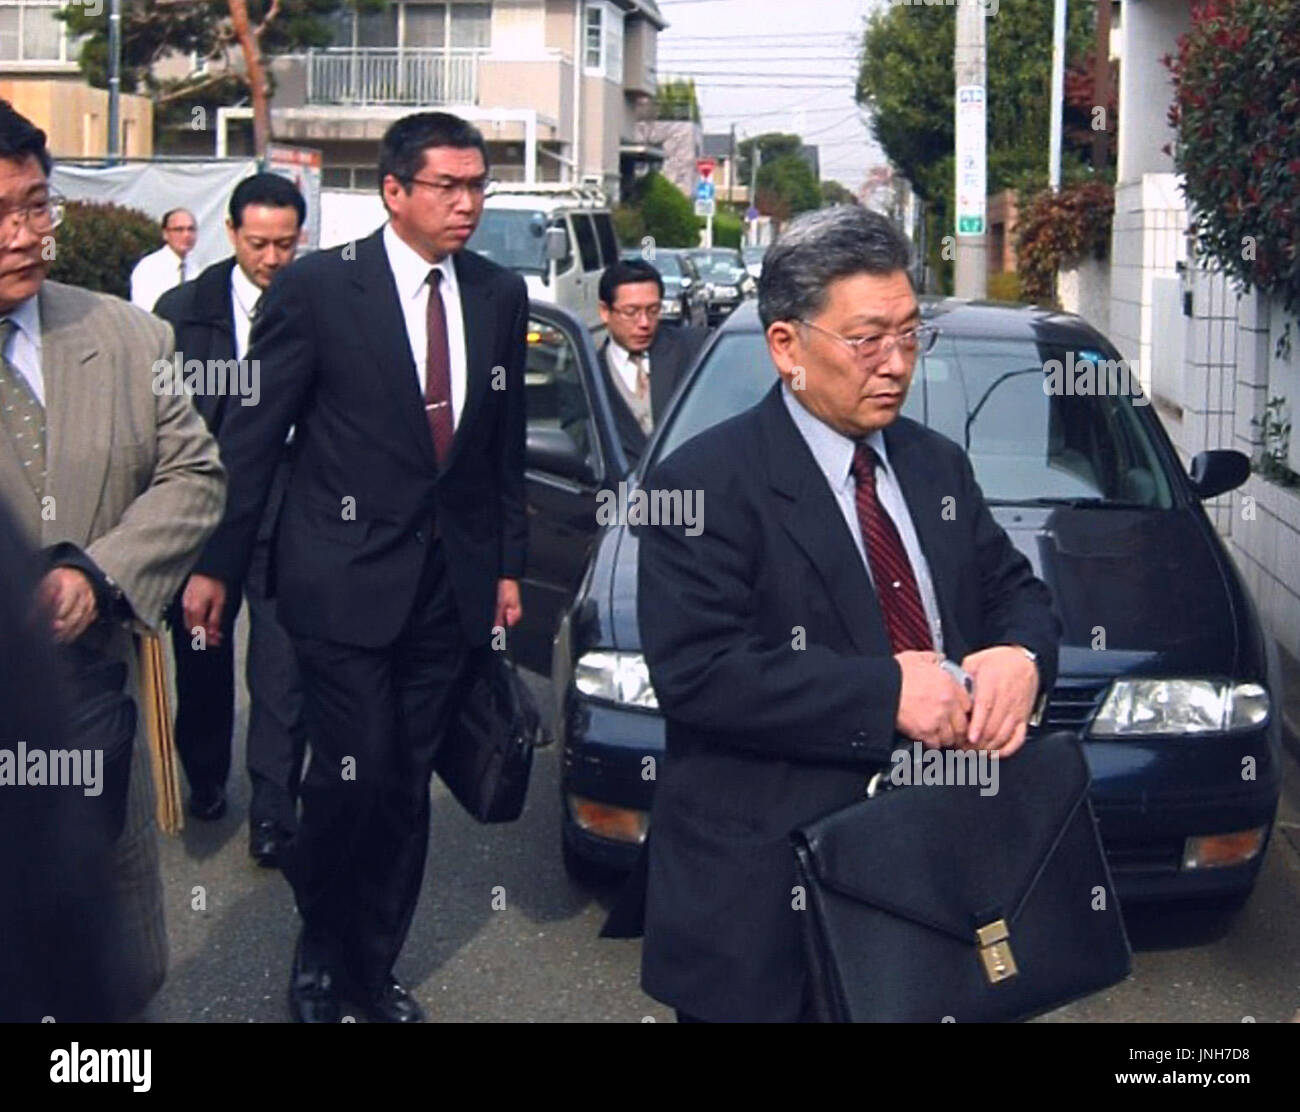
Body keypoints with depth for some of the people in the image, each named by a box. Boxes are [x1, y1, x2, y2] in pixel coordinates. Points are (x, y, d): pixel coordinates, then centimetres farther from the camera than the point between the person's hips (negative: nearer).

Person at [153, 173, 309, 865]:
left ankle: (273, 815, 8)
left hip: (288, 517, -2)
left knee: (282, 670, -2)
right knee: (201, 658, 17)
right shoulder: (182, 309, 1)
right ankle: (204, 780, 38)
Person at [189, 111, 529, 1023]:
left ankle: (373, 964, 27)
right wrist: (218, 563, -4)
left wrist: (508, 564, 12)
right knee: (358, 775, -4)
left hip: (452, 585, 4)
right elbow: (252, 435, -4)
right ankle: (322, 946, 22)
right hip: (345, 578, -4)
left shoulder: (501, 295, 7)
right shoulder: (318, 287, -6)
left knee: (409, 784, 10)